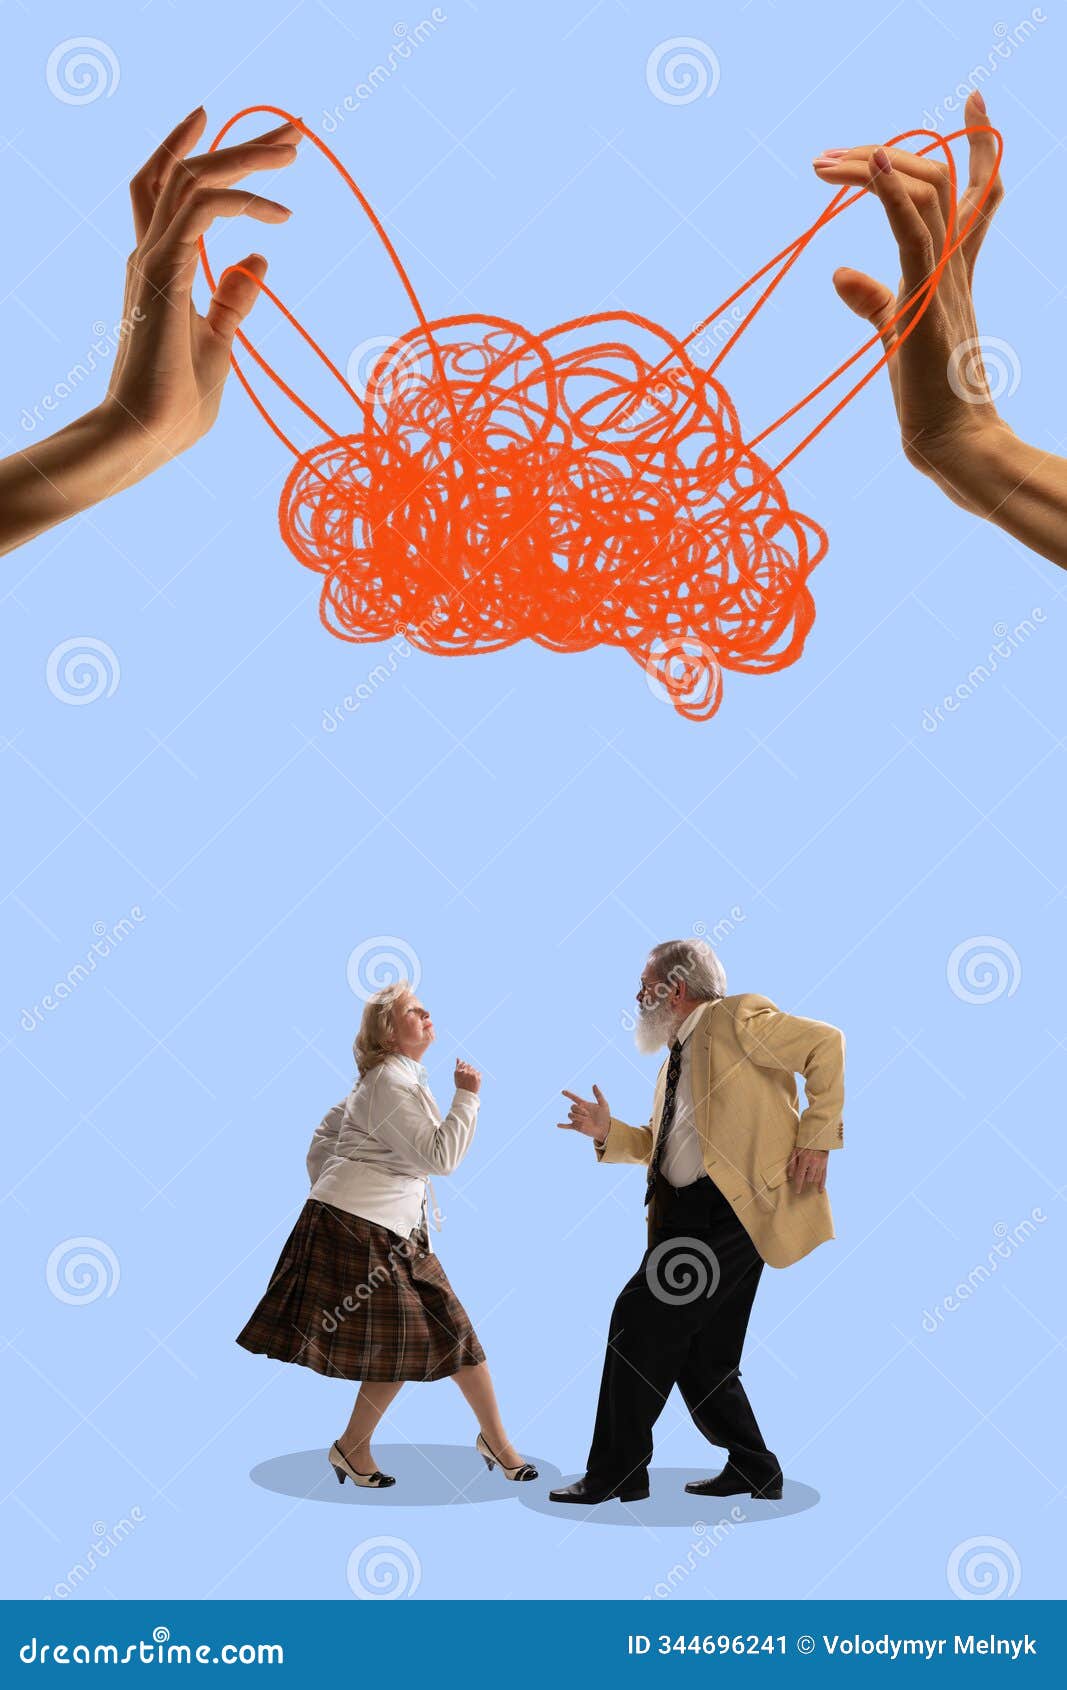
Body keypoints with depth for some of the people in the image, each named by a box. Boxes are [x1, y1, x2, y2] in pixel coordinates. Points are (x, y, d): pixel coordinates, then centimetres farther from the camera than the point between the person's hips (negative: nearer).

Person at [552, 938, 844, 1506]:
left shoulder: (734, 1019, -5)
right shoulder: (675, 1059, 22)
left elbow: (828, 1044, -10)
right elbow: (661, 1146, 26)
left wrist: (816, 1138, -15)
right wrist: (608, 1132, 9)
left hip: (732, 1208, -9)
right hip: (685, 1213, 10)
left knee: (642, 1318, -13)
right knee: (701, 1353, 12)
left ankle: (615, 1473, -5)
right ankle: (753, 1470, 26)